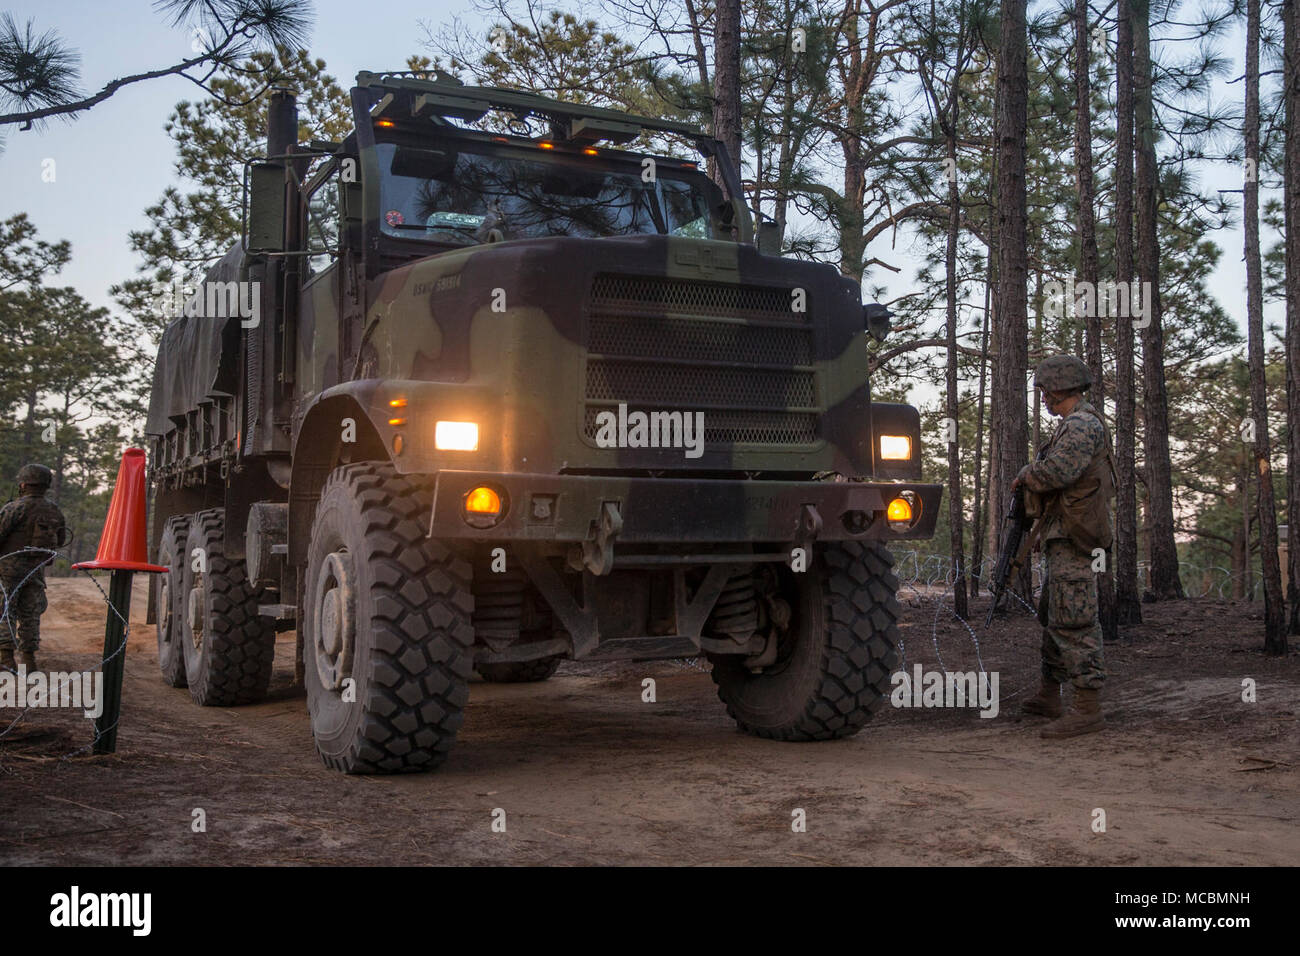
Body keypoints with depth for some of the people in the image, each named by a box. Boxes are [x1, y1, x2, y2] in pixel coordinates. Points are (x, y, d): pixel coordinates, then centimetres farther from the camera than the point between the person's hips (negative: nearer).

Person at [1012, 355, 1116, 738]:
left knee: (1074, 620, -12)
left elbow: (1055, 472, -26)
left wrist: (1024, 475, -8)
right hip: (1063, 538, 11)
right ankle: (1049, 697, 26)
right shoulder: (1076, 425, 20)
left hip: (1074, 539, -11)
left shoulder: (1083, 424, -13)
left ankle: (1088, 709, -12)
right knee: (1053, 616, 17)